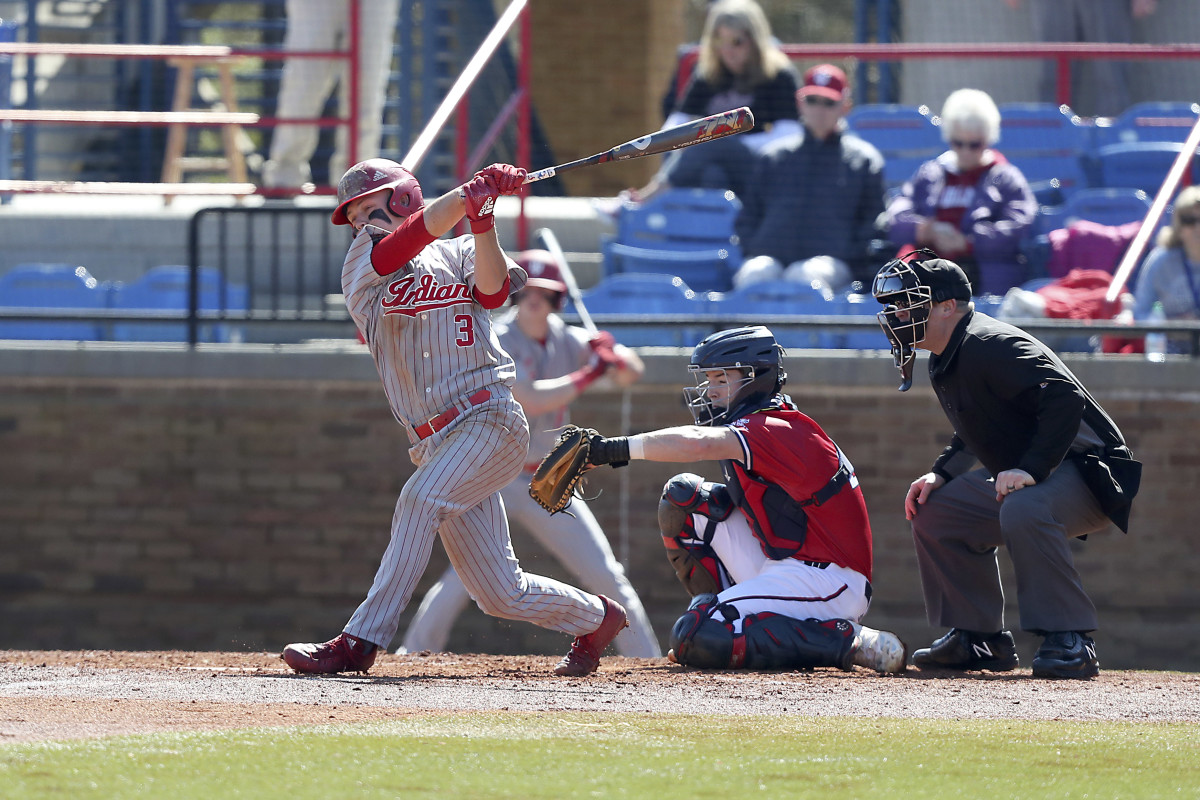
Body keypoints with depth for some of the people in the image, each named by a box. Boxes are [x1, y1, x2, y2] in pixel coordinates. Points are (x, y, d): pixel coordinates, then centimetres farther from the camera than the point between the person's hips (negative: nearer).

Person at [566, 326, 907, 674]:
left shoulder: (777, 432, -19)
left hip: (826, 580, -10)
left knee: (694, 638, -21)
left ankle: (847, 641, -18)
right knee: (684, 496, 8)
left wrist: (616, 448, -38)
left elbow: (698, 443, -35)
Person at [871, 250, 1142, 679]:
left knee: (1022, 510, -39)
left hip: (1090, 476, -11)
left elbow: (1066, 399, -32)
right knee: (934, 513, 10)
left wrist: (1032, 469, -37)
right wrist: (940, 474, 7)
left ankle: (1070, 640, -31)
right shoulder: (944, 361, 10)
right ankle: (980, 639, 15)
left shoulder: (990, 347, -22)